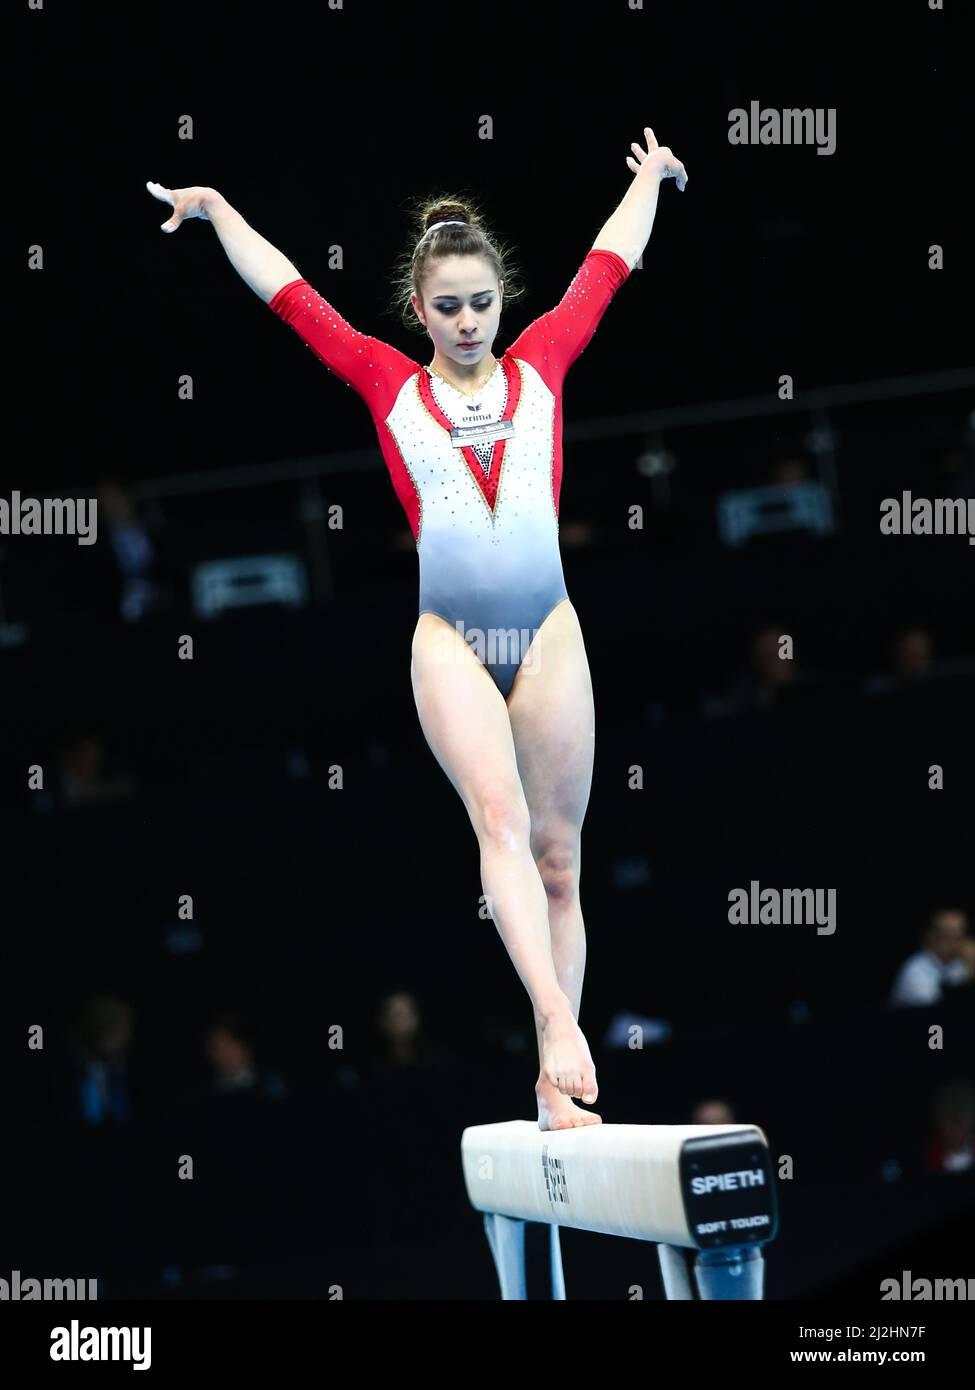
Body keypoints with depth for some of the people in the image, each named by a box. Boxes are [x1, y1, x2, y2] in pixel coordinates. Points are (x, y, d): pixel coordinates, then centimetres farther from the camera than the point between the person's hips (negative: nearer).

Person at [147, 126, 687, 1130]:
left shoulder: (540, 364, 13)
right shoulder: (388, 384, 10)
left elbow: (608, 264, 26)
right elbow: (285, 291, 19)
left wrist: (650, 177, 39)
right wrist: (216, 209, 27)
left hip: (547, 631, 2)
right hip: (450, 637, -2)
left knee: (556, 853, 1)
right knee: (500, 819, -22)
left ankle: (556, 1088, 2)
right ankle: (560, 1025, -36)